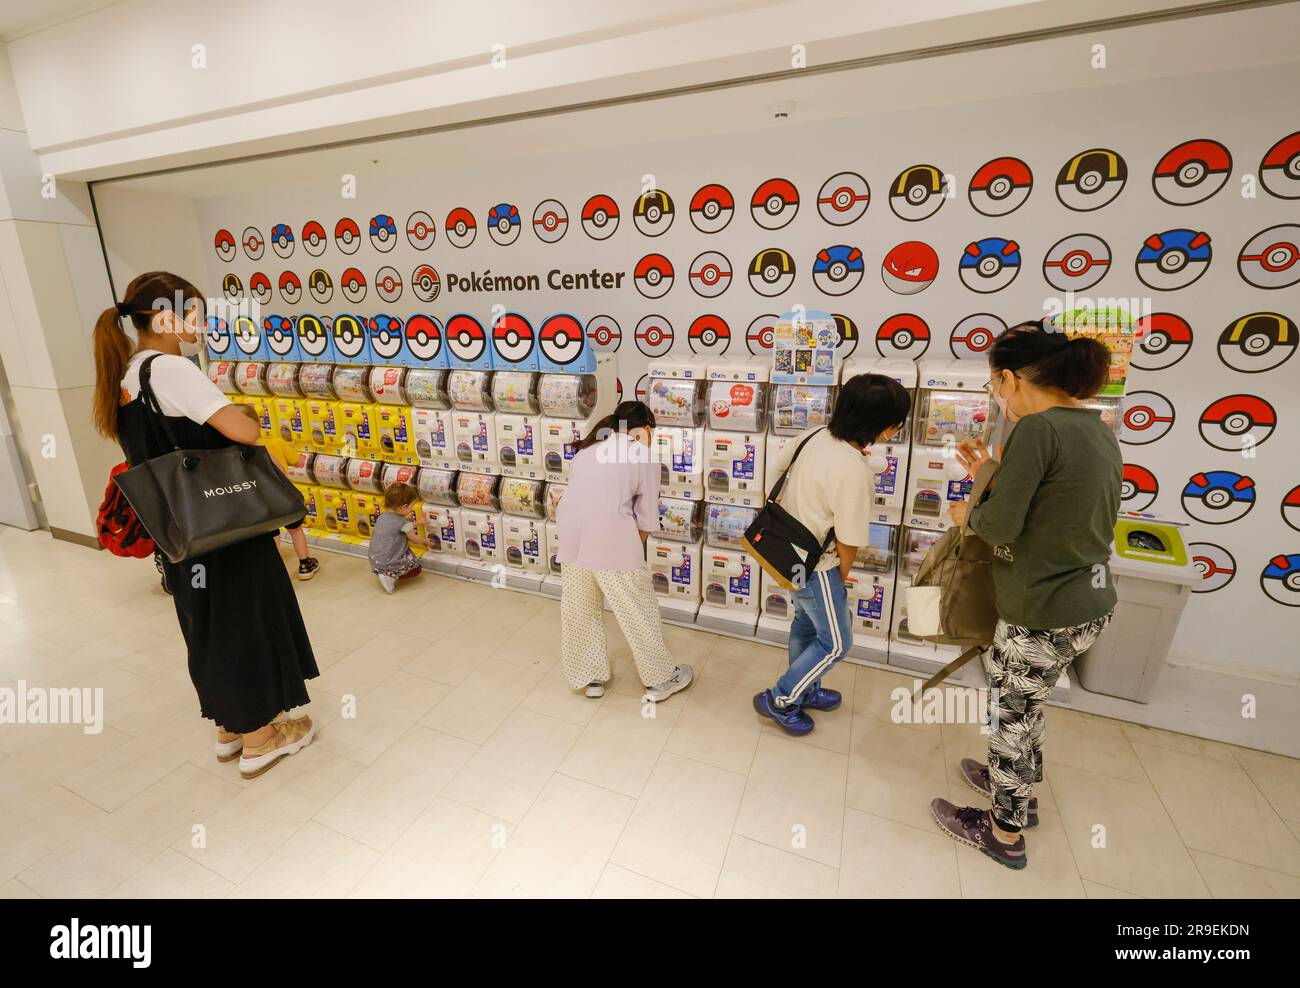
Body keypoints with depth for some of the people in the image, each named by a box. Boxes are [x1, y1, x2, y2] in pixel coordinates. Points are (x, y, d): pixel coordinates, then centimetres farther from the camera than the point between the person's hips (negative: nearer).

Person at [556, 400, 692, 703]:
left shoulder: (586, 450, 21)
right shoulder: (644, 458, 5)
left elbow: (581, 498, 15)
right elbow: (646, 520, 3)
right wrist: (636, 551, 20)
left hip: (571, 538, 5)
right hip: (611, 541, -5)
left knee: (580, 610, 22)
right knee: (639, 613, 13)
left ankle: (591, 677, 37)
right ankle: (660, 680, 30)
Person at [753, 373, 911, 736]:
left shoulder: (815, 434, -7)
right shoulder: (854, 472, -31)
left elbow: (780, 459, 15)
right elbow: (847, 543, -21)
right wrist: (841, 578, -1)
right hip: (814, 566, -8)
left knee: (806, 623, 27)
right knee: (836, 642, 13)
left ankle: (805, 691, 47)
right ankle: (780, 700, 24)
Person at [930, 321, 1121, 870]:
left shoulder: (1037, 428, -22)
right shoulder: (1096, 428, 6)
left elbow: (1001, 528, -22)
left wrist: (968, 514, -2)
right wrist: (992, 473, 14)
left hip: (1044, 611, -8)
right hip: (1088, 604, 9)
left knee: (1009, 716, 12)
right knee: (1022, 706, 27)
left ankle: (1004, 833, 34)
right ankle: (1020, 790, 50)